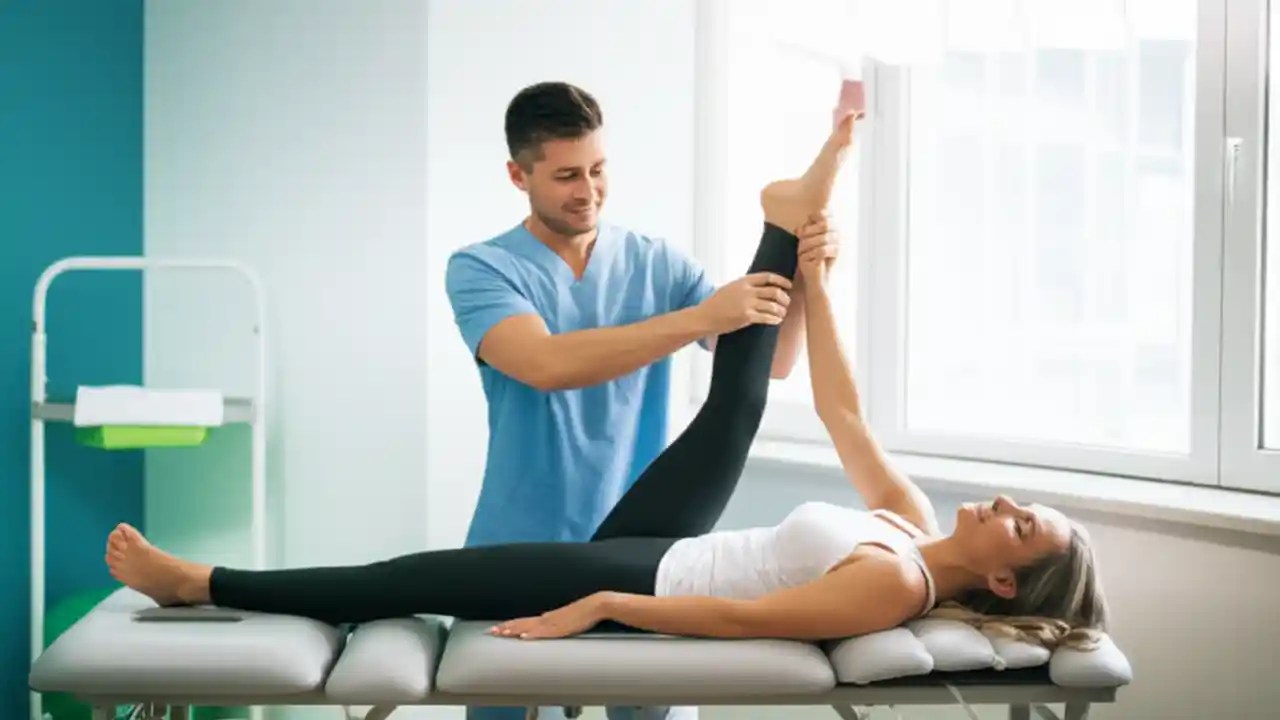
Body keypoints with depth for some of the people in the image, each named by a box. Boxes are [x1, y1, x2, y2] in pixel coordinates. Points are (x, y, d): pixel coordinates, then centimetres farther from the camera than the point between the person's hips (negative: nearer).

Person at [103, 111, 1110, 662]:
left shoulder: (895, 584, -23)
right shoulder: (914, 523, 3)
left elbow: (737, 619, -27)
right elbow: (843, 413, 9)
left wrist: (599, 607, -28)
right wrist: (815, 287, 6)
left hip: (637, 580, -8)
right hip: (649, 556, 8)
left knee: (416, 582, -9)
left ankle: (199, 583, 0)